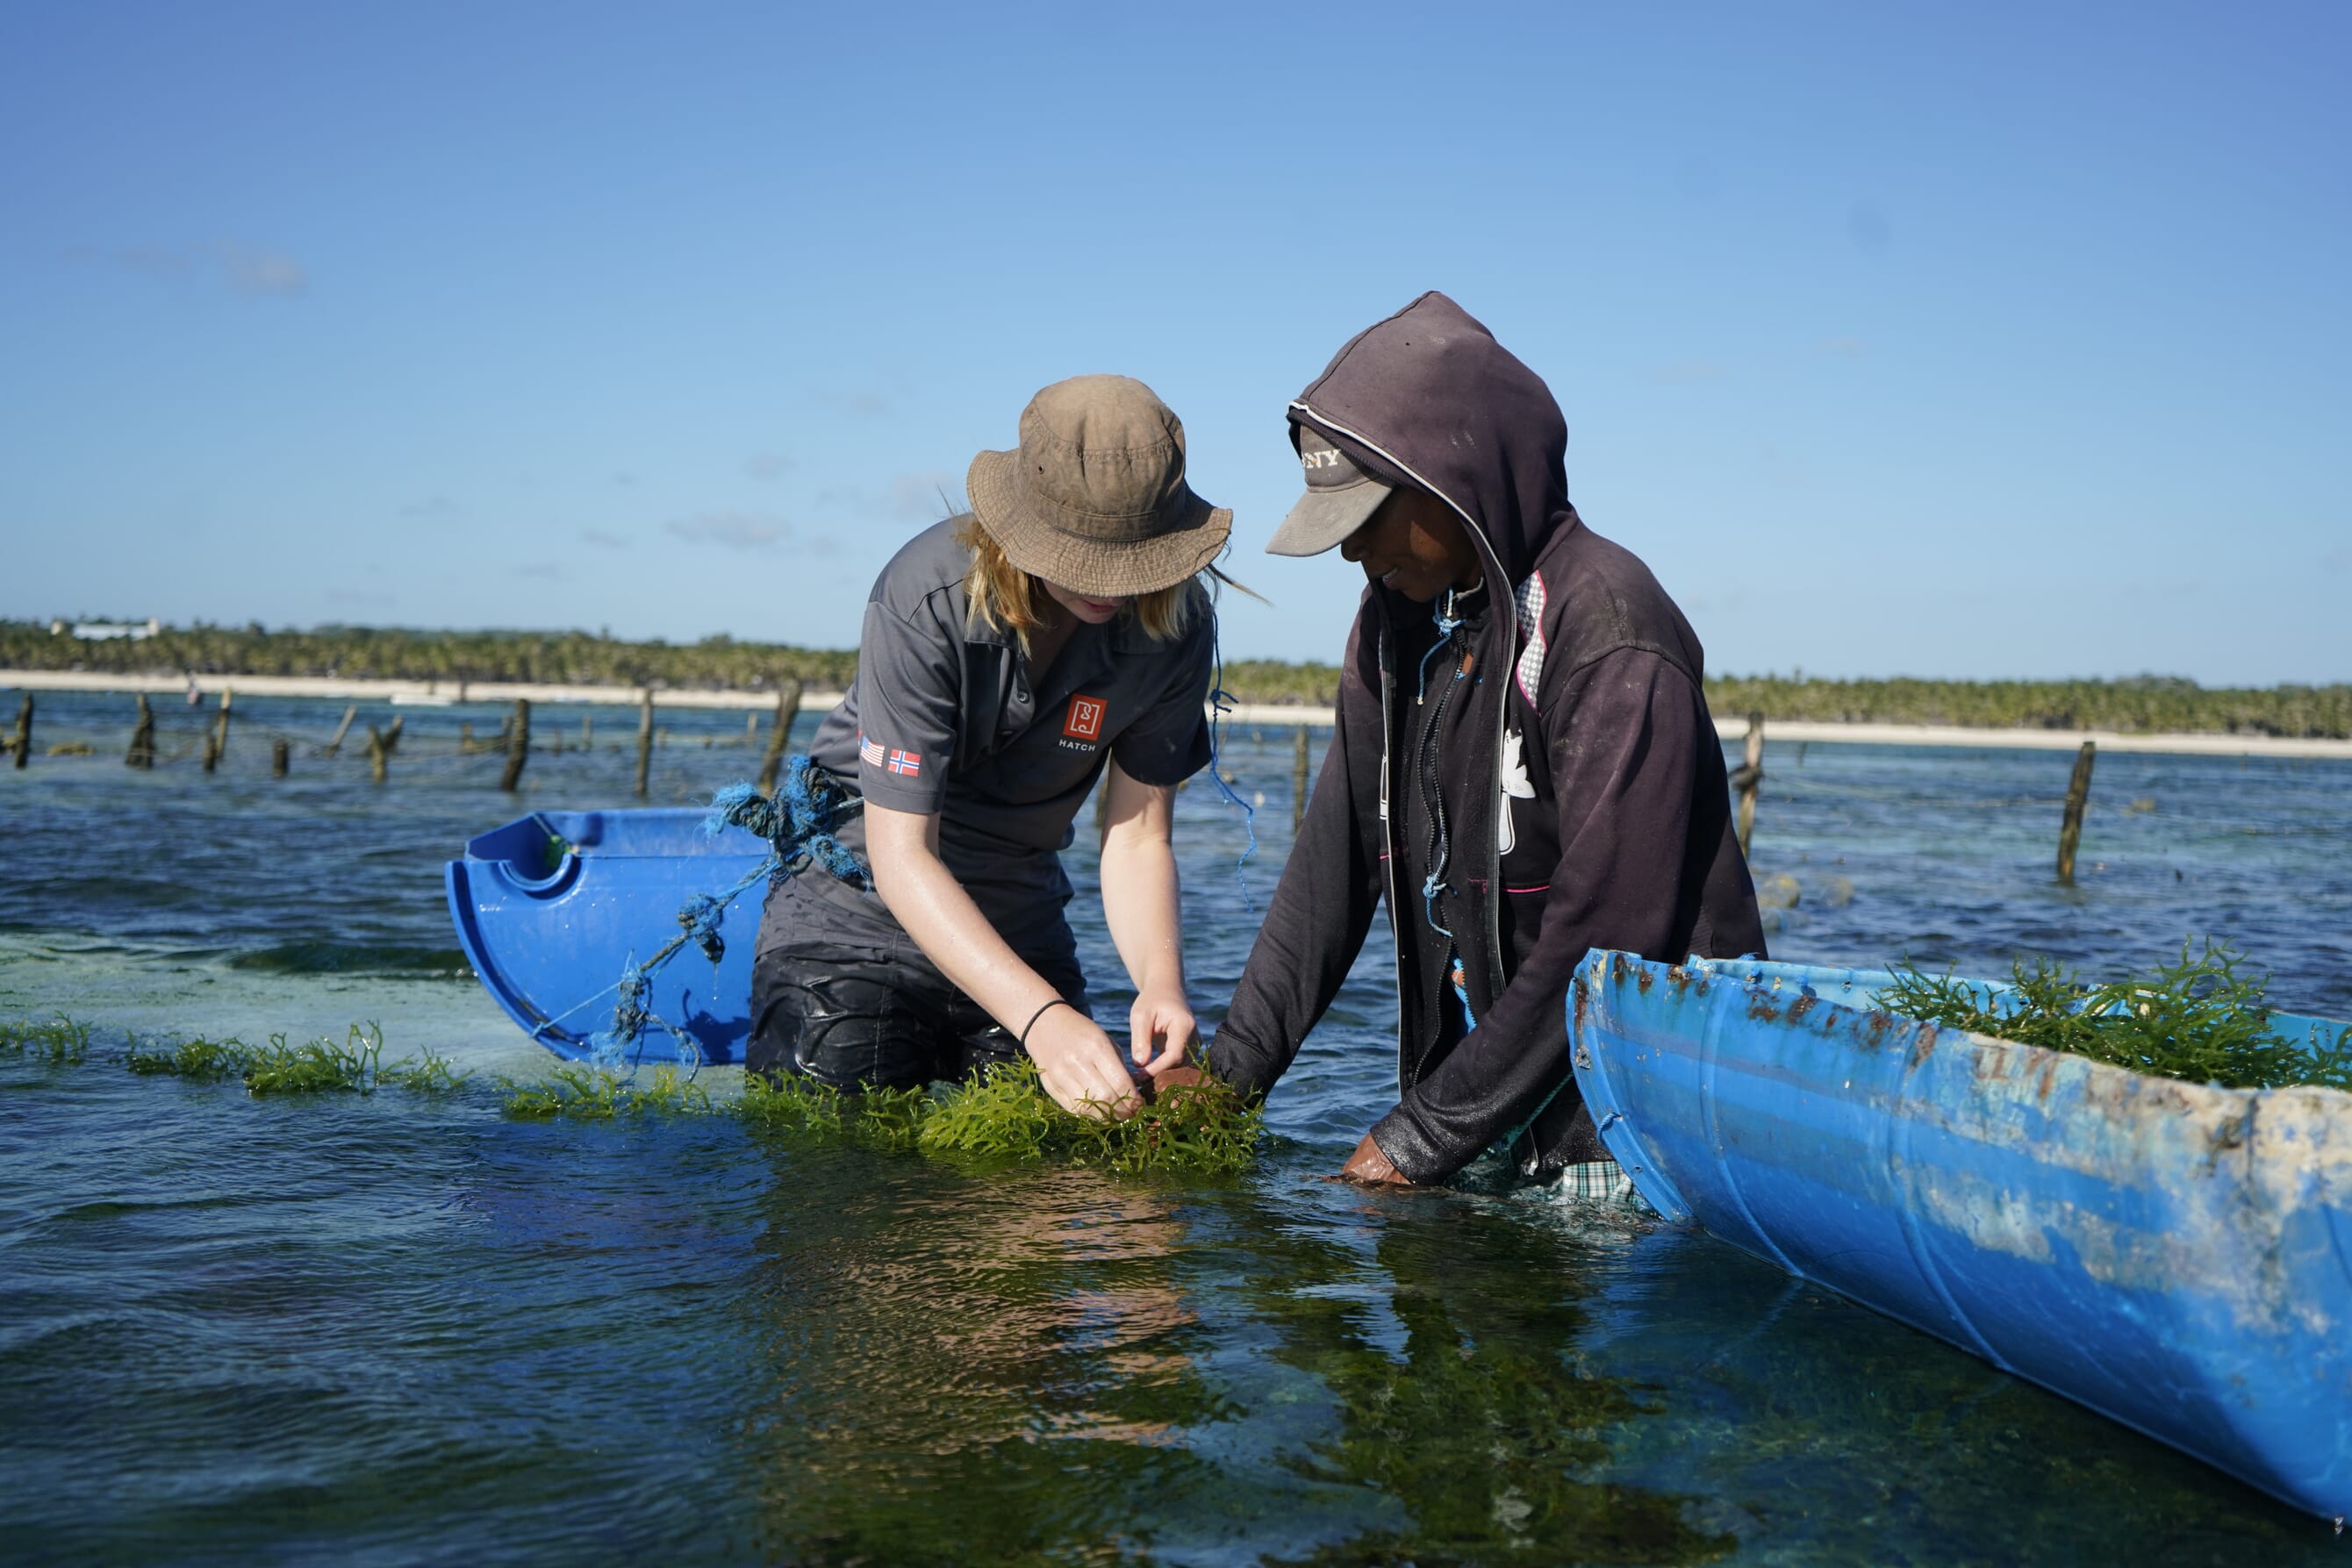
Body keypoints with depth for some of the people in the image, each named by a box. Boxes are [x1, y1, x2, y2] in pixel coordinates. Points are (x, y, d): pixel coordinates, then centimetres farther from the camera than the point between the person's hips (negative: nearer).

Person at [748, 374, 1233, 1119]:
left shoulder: (1176, 621, -15)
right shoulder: (929, 598, -28)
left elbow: (1138, 833, -10)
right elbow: (901, 855, -29)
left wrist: (1160, 979, -31)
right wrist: (1040, 1017, -41)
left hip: (1017, 919, 4)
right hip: (862, 905, -4)